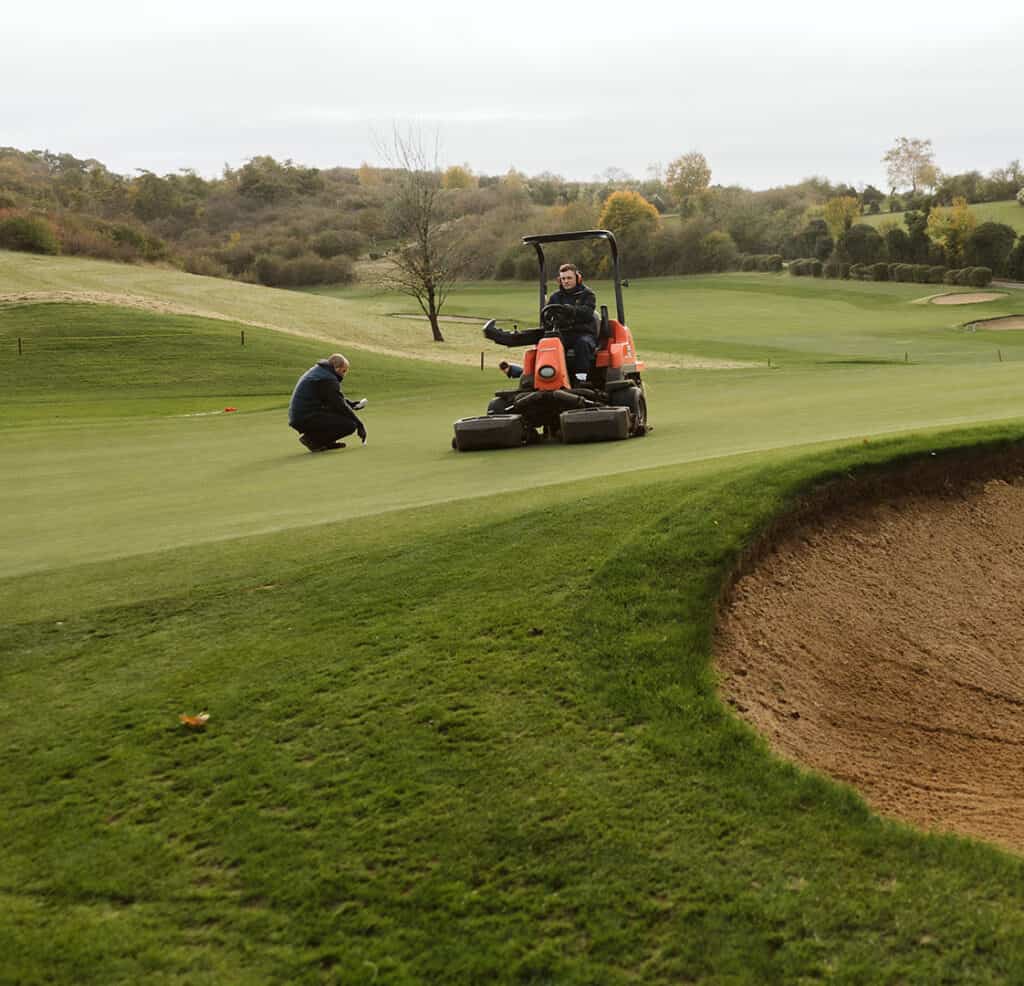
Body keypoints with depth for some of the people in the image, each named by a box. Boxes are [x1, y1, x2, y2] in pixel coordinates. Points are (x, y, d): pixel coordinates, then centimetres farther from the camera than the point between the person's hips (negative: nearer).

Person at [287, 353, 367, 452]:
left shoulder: (318, 370, 16)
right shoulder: (327, 379, -16)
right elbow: (340, 406, -14)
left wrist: (351, 404, 19)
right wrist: (359, 424, -5)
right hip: (307, 419, -10)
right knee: (350, 425, -15)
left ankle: (326, 442, 14)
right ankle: (312, 439, -9)